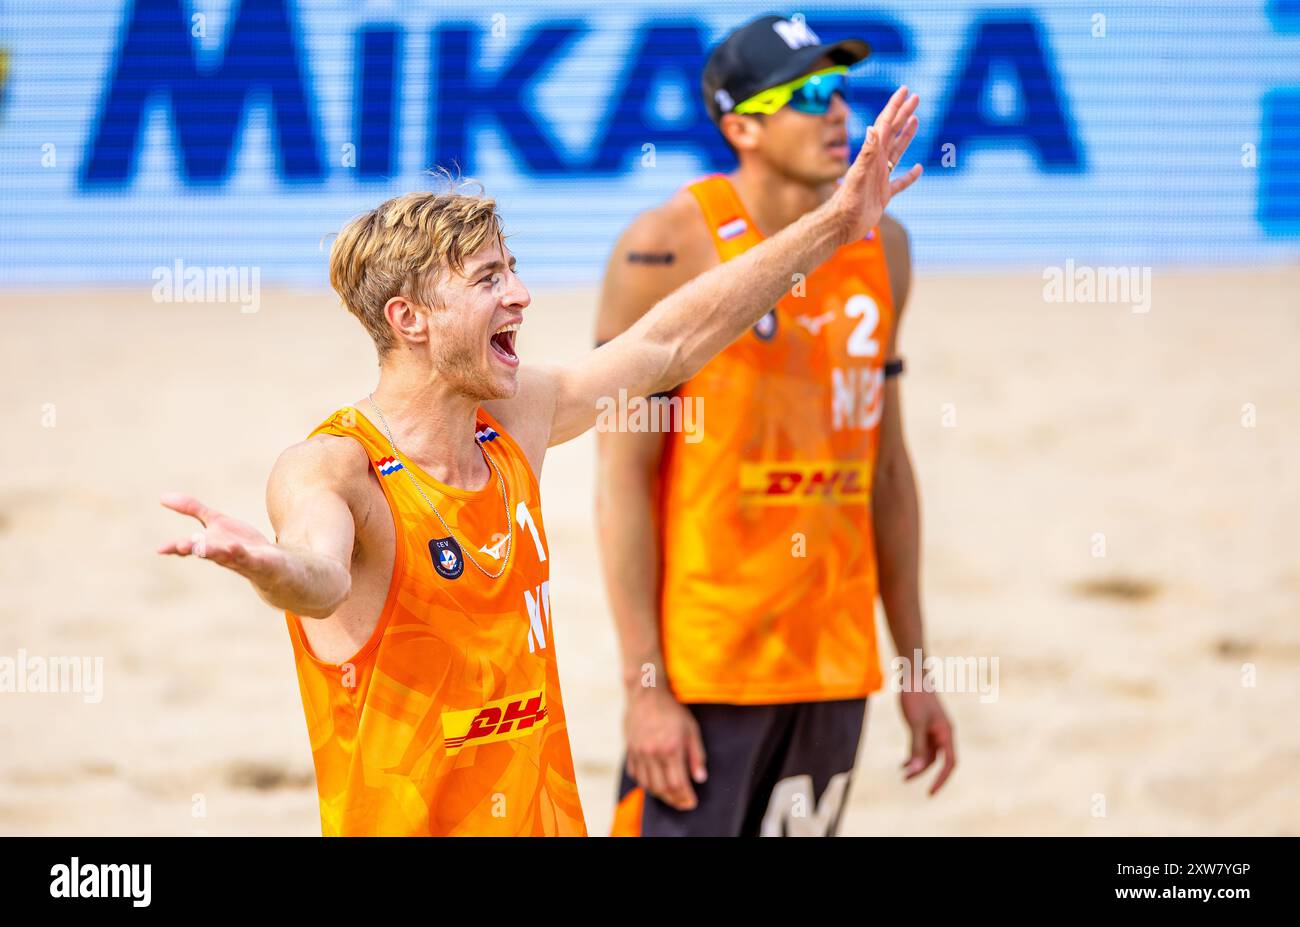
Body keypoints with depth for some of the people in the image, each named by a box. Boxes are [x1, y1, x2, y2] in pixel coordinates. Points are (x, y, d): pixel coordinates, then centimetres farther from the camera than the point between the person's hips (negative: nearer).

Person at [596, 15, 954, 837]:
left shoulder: (880, 247, 9)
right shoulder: (671, 250, -9)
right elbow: (624, 479, -11)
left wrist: (916, 671, 15)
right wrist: (645, 685, -16)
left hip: (835, 662, 6)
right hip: (704, 663, -6)